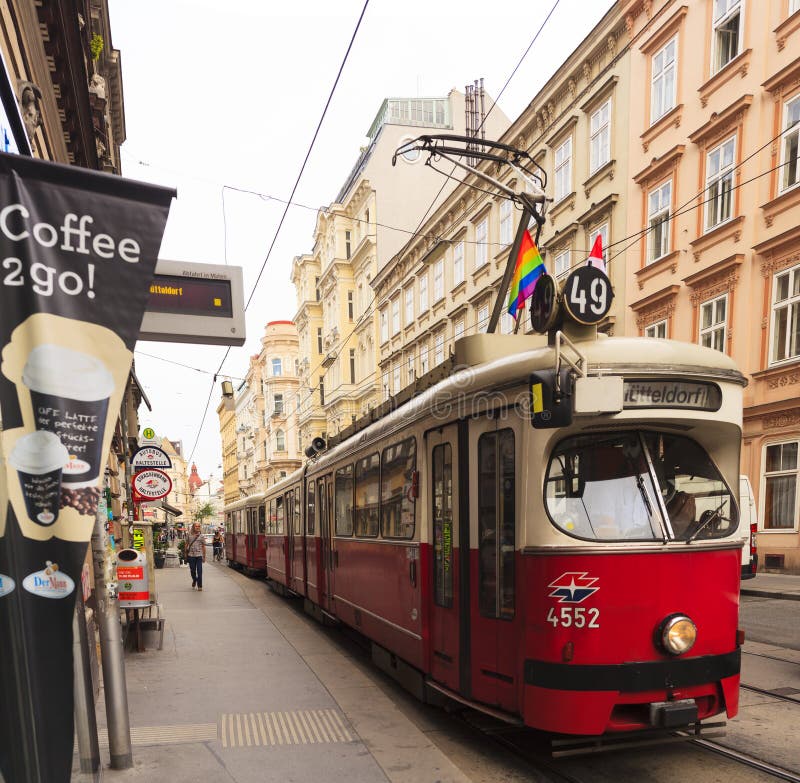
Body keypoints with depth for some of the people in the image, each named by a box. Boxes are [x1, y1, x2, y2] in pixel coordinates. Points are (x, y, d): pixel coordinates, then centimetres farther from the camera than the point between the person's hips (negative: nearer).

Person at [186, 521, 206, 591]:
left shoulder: (201, 535, 1)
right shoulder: (189, 535, 4)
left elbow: (203, 546, 5)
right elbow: (187, 544, 12)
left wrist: (204, 557, 5)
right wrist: (186, 553, 9)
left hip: (199, 555, -2)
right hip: (191, 555, 2)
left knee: (199, 571, -5)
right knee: (192, 570, 12)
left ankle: (200, 586, 2)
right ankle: (194, 581, 39)